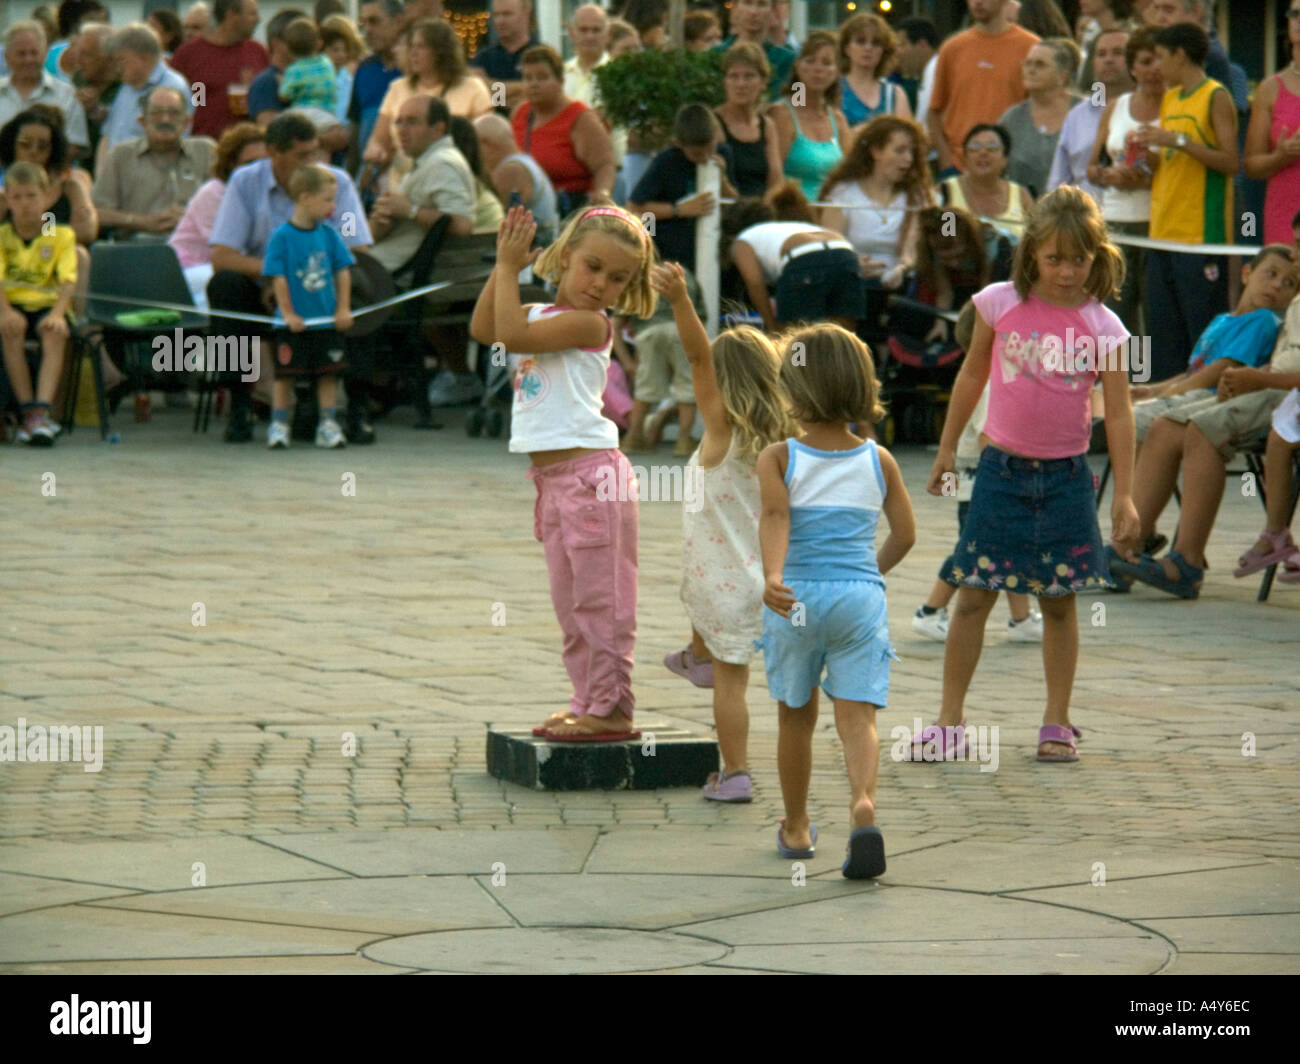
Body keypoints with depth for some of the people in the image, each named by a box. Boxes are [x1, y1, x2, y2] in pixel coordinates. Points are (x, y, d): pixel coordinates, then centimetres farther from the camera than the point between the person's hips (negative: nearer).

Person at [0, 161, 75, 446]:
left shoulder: (61, 236, 6)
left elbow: (68, 281, -6)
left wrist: (57, 313, -26)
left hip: (47, 304, 0)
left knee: (55, 332, -34)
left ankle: (42, 410, -44)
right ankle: (28, 411, -32)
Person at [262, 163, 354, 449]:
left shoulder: (329, 235, 3)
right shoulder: (282, 237, -10)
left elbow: (342, 272, 7)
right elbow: (278, 278, -11)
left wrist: (344, 309, 2)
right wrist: (288, 313, -13)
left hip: (327, 320, 4)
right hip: (293, 324, -4)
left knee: (329, 372, 5)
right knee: (285, 374, 4)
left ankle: (328, 425, 14)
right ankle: (278, 425, 13)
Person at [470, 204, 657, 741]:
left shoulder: (588, 323, -10)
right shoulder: (545, 314, 16)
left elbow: (513, 334, -17)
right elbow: (484, 329, 8)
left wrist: (510, 268, -9)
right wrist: (502, 266, 3)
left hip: (591, 474, -9)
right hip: (554, 477, 9)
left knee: (598, 598, -5)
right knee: (570, 601, 14)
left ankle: (611, 708, -2)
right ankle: (589, 703, 22)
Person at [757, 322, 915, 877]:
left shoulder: (778, 459, -3)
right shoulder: (879, 461, 4)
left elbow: (775, 516, -20)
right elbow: (905, 533, 9)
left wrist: (773, 574, -33)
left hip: (796, 598, 0)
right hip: (860, 596, 0)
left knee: (796, 717, 15)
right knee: (856, 714, -5)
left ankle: (796, 828, 29)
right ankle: (863, 804, -32)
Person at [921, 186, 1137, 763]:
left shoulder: (1102, 328, -4)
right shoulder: (1000, 304, -2)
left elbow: (1118, 412, -3)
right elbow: (972, 376, 11)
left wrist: (1124, 494, -7)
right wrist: (947, 449, 15)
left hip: (1065, 478, 0)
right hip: (1002, 470, 0)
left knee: (1059, 602, 6)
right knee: (973, 595, -1)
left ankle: (1056, 723, 17)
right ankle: (950, 721, 6)